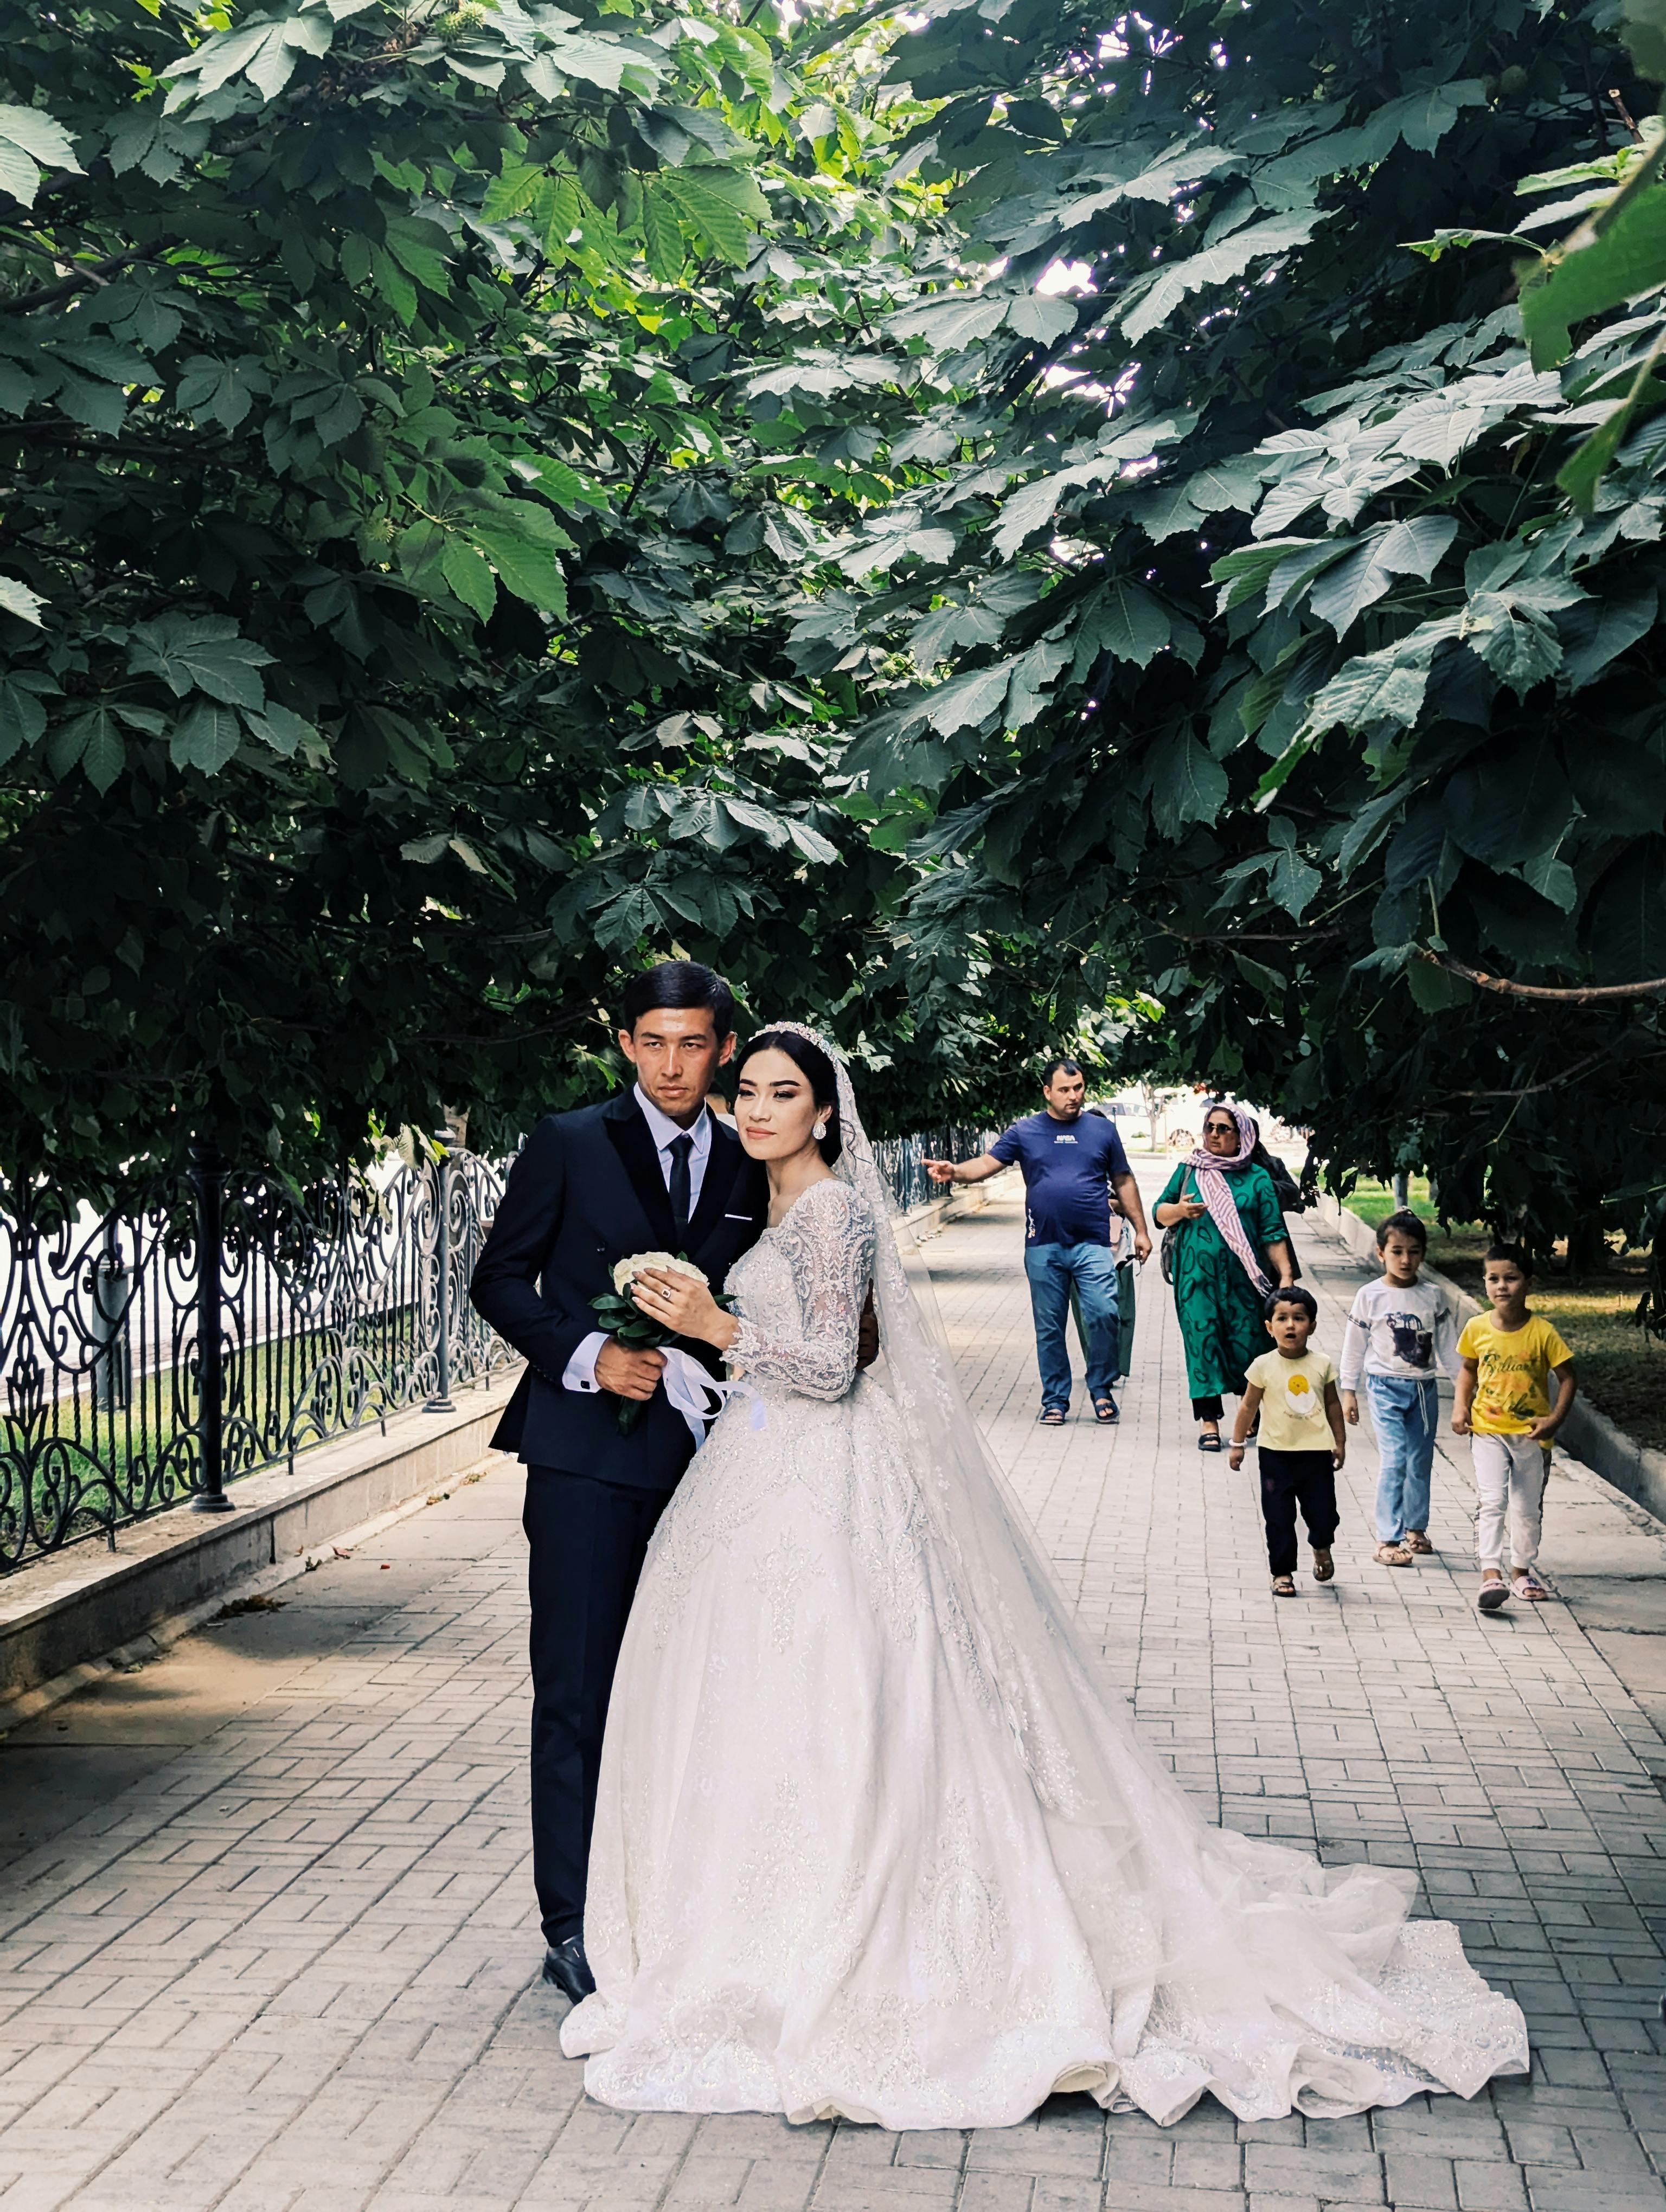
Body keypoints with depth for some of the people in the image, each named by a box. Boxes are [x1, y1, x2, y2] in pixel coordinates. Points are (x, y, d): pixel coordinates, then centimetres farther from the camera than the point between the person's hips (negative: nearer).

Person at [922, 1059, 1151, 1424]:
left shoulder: (1103, 1130, 9)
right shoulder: (1024, 1132, 6)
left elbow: (1124, 1181, 15)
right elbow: (987, 1163, -2)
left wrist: (1141, 1230, 13)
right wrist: (955, 1171, -23)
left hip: (1092, 1245, 0)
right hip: (1043, 1247, 0)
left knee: (1104, 1314, -14)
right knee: (1049, 1328, 6)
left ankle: (1101, 1388, 6)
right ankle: (1055, 1400, 18)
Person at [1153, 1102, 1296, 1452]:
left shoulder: (1258, 1178, 7)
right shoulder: (1188, 1170, 10)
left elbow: (1273, 1232, 4)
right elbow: (1160, 1212, 13)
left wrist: (1286, 1274, -5)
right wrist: (1179, 1210, -9)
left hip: (1243, 1276, -1)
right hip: (1197, 1273, 1)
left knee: (1248, 1341, -1)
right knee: (1202, 1339, -6)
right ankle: (1209, 1421, -3)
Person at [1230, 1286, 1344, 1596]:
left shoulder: (1322, 1365, -2)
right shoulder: (1264, 1366, -8)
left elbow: (1332, 1404, 9)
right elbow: (1249, 1407, 0)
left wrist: (1340, 1442, 13)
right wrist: (1238, 1444, 2)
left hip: (1316, 1452, 1)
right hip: (1276, 1453, -1)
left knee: (1323, 1514, 3)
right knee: (1279, 1518, 2)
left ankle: (1321, 1547, 36)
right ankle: (1282, 1572, 17)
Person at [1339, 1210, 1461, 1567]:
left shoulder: (1435, 1297, 3)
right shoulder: (1371, 1296, -4)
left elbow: (1448, 1347, 9)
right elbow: (1354, 1346, 2)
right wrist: (1349, 1391, 2)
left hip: (1424, 1387, 3)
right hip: (1386, 1387, -3)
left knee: (1421, 1462, 10)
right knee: (1394, 1460, -12)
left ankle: (1415, 1528, 27)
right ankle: (1387, 1541, -11)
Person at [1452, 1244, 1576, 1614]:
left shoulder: (1543, 1333, -12)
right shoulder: (1477, 1328, -5)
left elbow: (1567, 1378, -3)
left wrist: (1555, 1418, -14)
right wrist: (1460, 1407, -1)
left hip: (1531, 1434, 0)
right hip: (1488, 1431, 0)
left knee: (1528, 1508, 12)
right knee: (1492, 1501, -14)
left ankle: (1522, 1571, 29)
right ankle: (1491, 1576, -17)